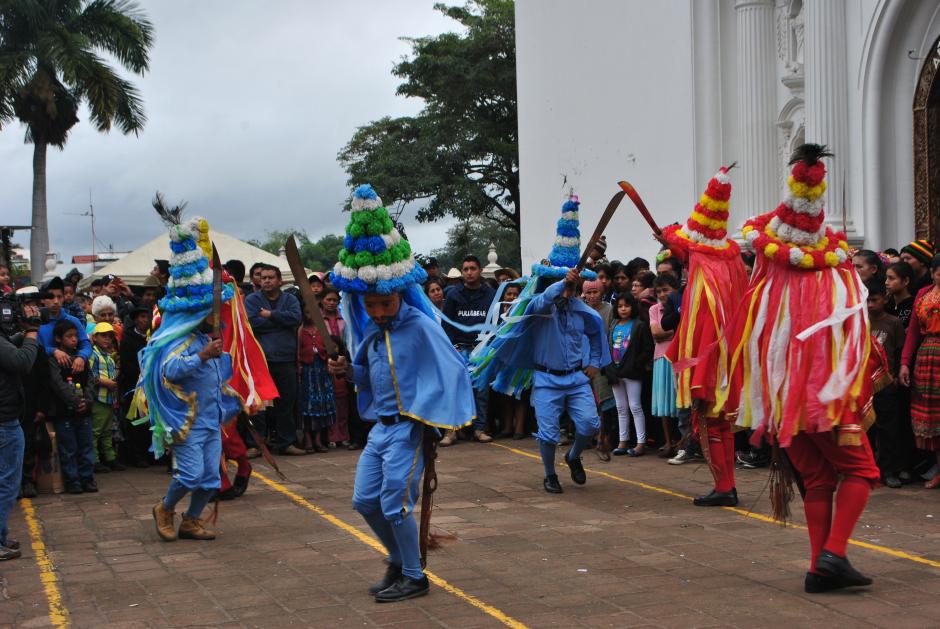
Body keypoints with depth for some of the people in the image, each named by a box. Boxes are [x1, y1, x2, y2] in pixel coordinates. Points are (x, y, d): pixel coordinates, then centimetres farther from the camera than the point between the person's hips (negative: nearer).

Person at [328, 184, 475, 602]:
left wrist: (435, 420, -18)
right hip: (381, 426, 8)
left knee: (395, 503, -5)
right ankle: (398, 560, 32)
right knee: (365, 500, 12)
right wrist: (350, 372, -2)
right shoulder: (373, 331, 8)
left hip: (409, 427, -8)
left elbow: (453, 371, -17)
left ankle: (414, 577, 13)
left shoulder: (420, 326, -15)